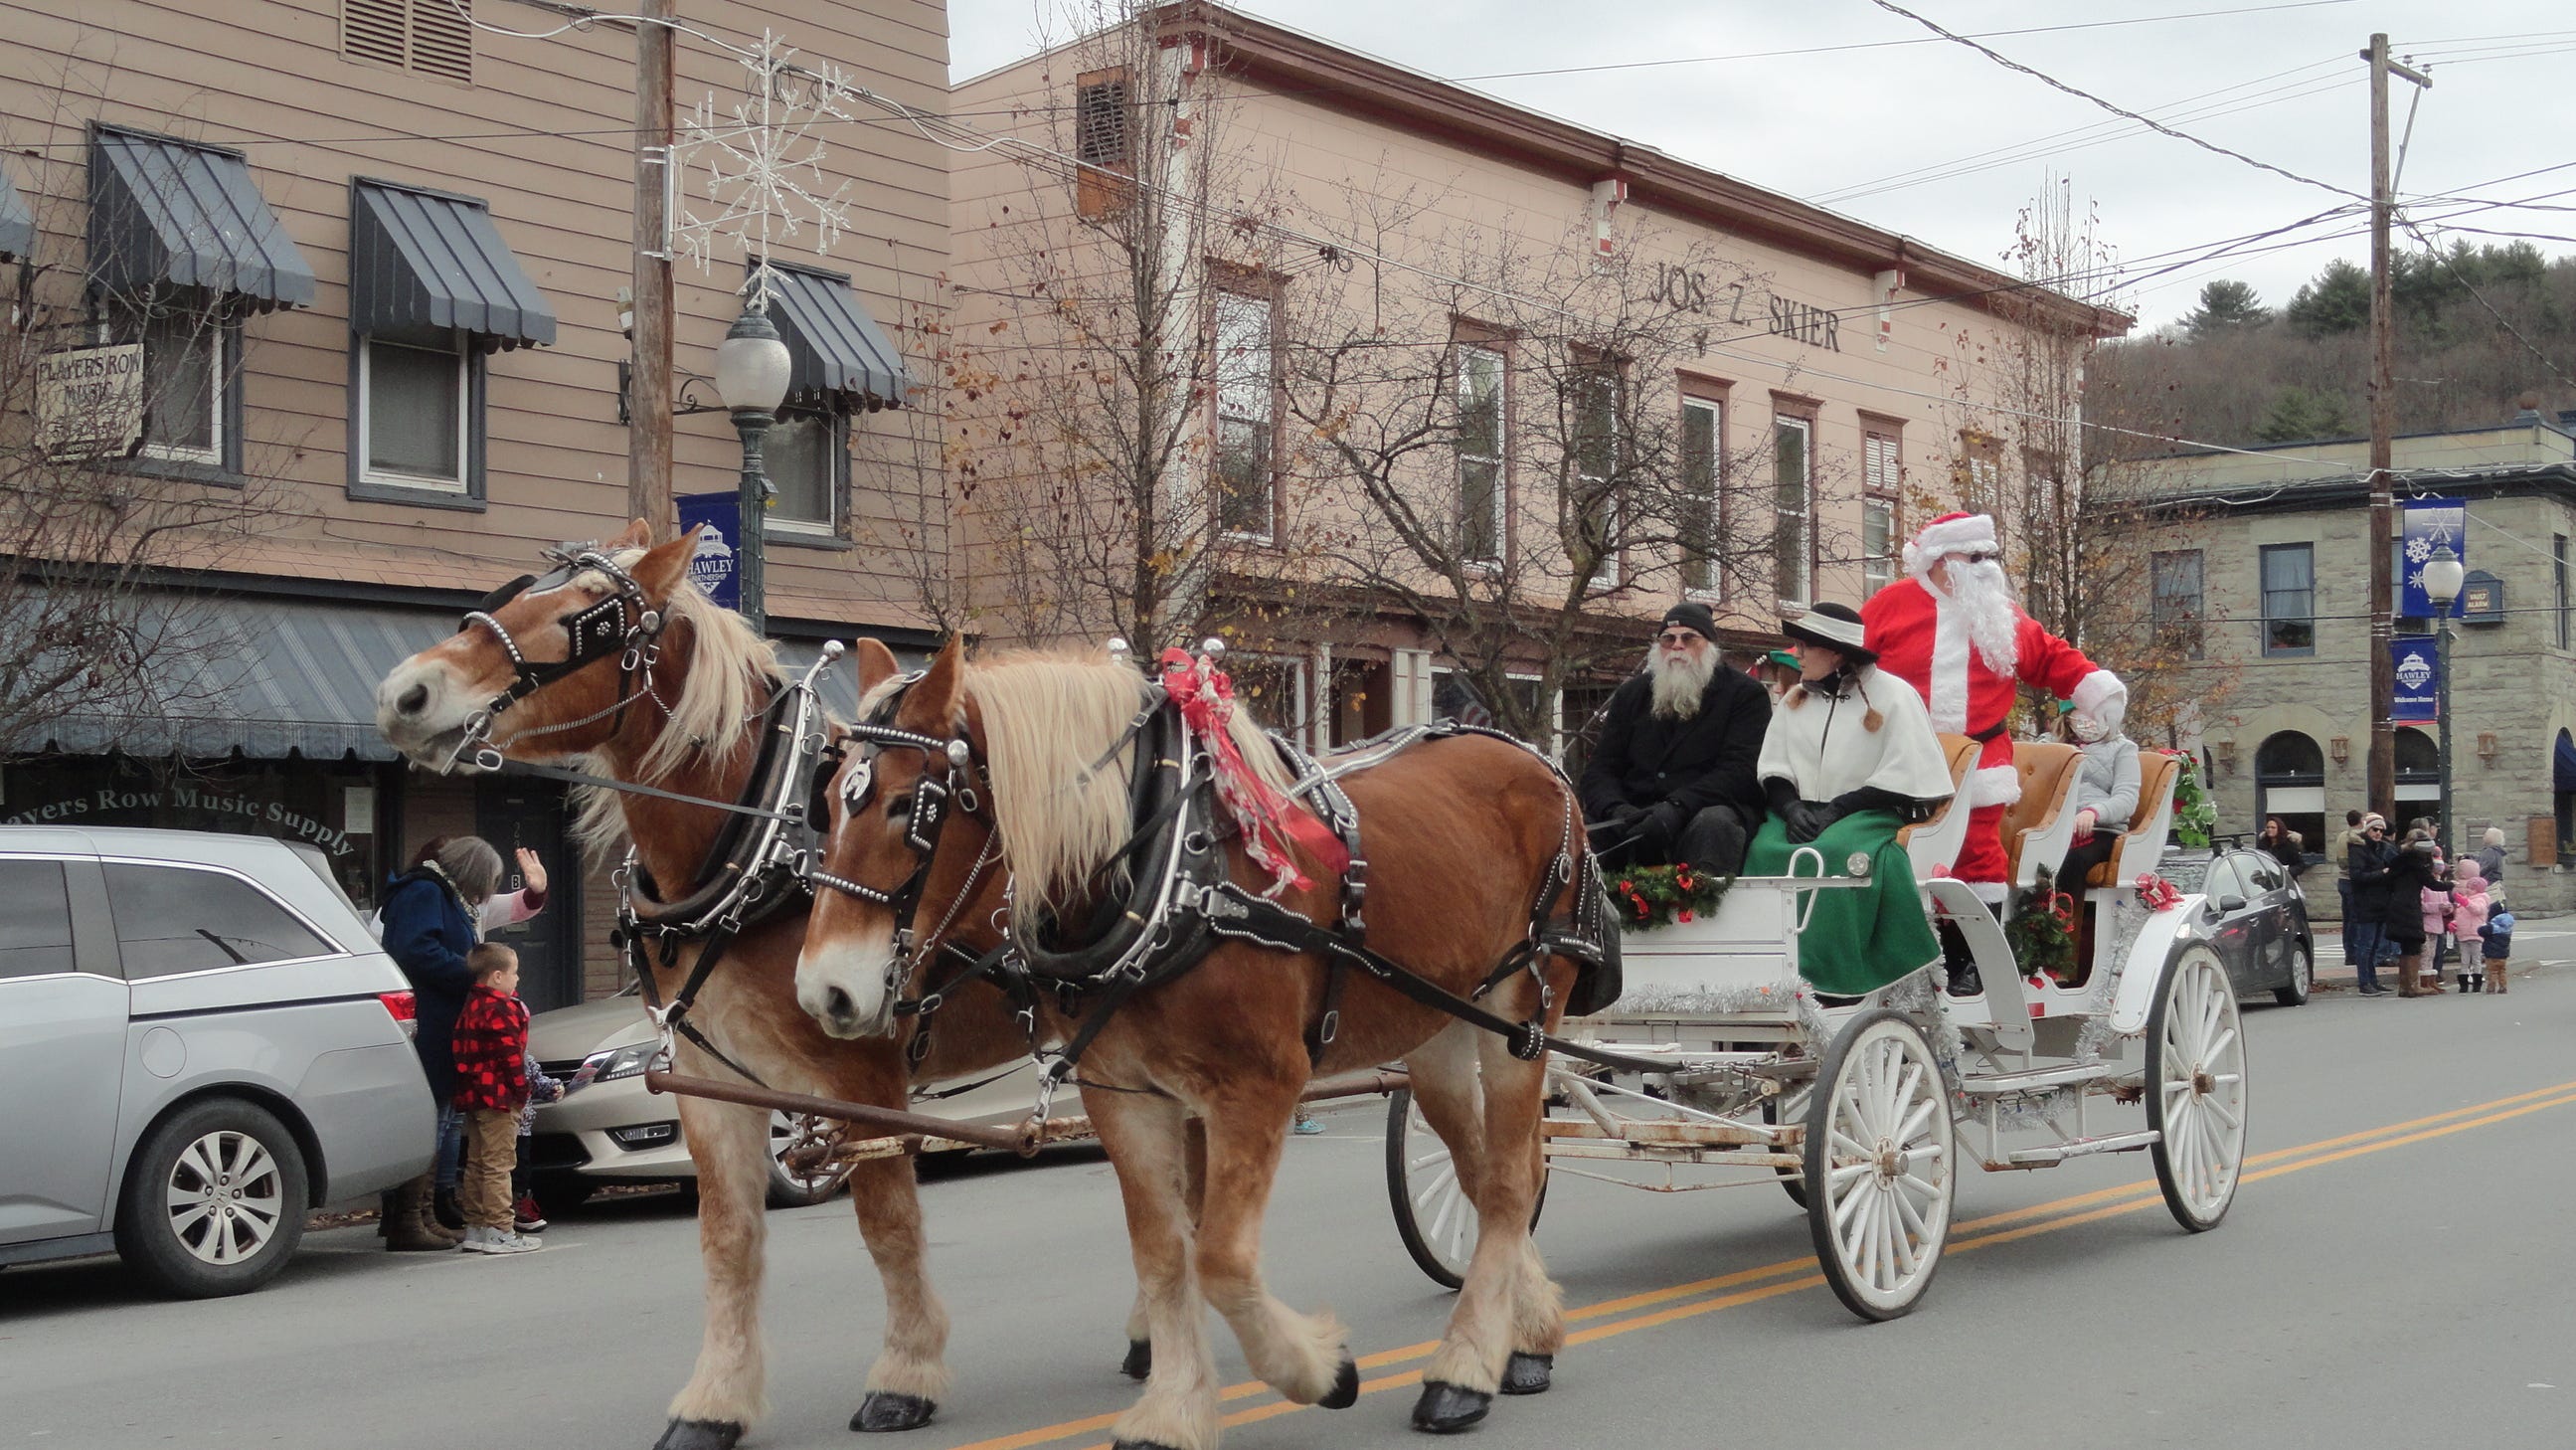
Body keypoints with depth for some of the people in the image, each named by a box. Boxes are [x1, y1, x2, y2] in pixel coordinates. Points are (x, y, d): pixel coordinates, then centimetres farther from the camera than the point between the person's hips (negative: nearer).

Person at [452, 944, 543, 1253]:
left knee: (476, 1163, 14)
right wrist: (521, 1089, -11)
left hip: (471, 1096, 10)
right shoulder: (501, 1009, -14)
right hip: (498, 1096, -10)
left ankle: (475, 1228, 19)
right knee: (498, 1164, -8)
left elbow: (459, 1049, 19)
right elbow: (510, 1054, -18)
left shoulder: (470, 1006, 15)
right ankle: (498, 1231, -8)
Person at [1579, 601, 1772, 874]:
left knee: (1713, 824, -38)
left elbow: (1741, 770, -7)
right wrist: (1616, 809, -14)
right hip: (1636, 809, 3)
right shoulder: (1631, 695, 20)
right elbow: (1600, 768, 12)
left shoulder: (1744, 694, 7)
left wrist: (1677, 807, -23)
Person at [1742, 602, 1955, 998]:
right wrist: (1791, 805, -10)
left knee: (1835, 851, -36)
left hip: (1869, 813, -5)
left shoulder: (1893, 695, 0)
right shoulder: (1794, 699, 19)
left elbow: (1903, 777, -8)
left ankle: (1831, 975, -33)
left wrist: (1836, 810, -15)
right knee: (1766, 850, -28)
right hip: (1804, 811, 5)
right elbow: (1773, 770, 13)